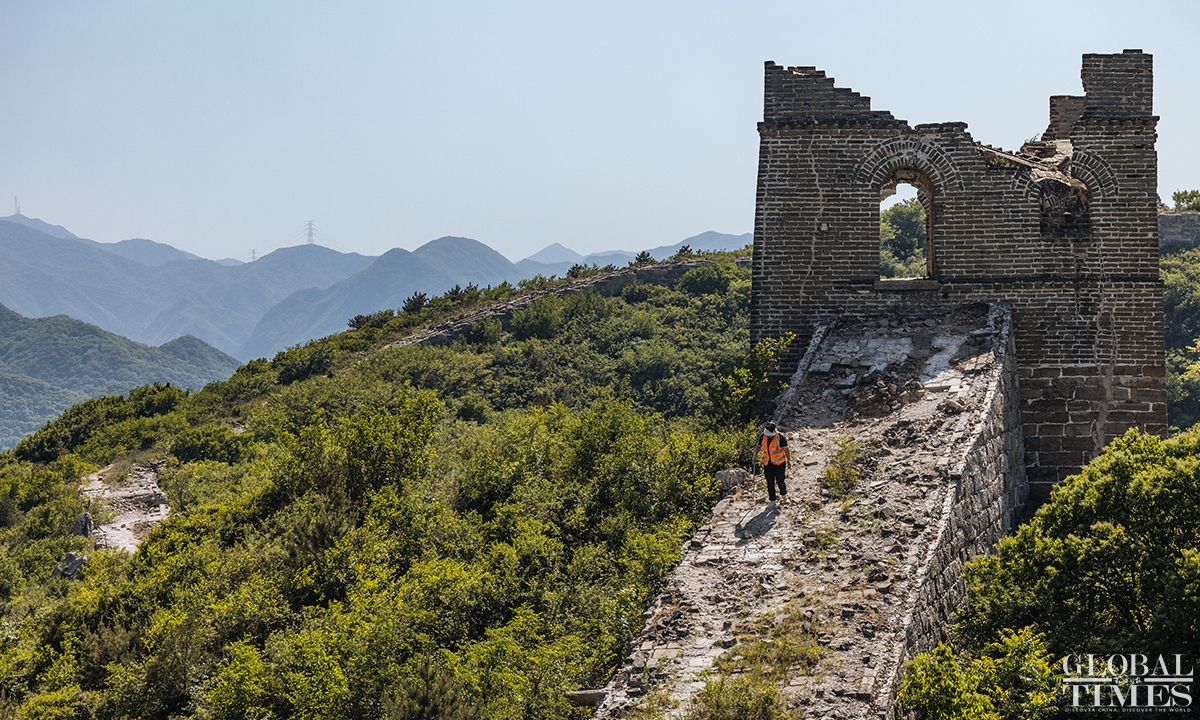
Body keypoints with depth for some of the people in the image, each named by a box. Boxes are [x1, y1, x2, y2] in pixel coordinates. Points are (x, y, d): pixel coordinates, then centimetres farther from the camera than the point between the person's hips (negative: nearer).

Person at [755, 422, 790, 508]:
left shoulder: (780, 437, -15)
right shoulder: (763, 436, -3)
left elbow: (786, 449, -8)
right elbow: (758, 447, 12)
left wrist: (789, 461, -5)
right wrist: (755, 457, 7)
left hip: (779, 463, -4)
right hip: (767, 463, 4)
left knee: (780, 481, 1)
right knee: (770, 482, 4)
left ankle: (783, 495, 29)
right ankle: (771, 500, 13)